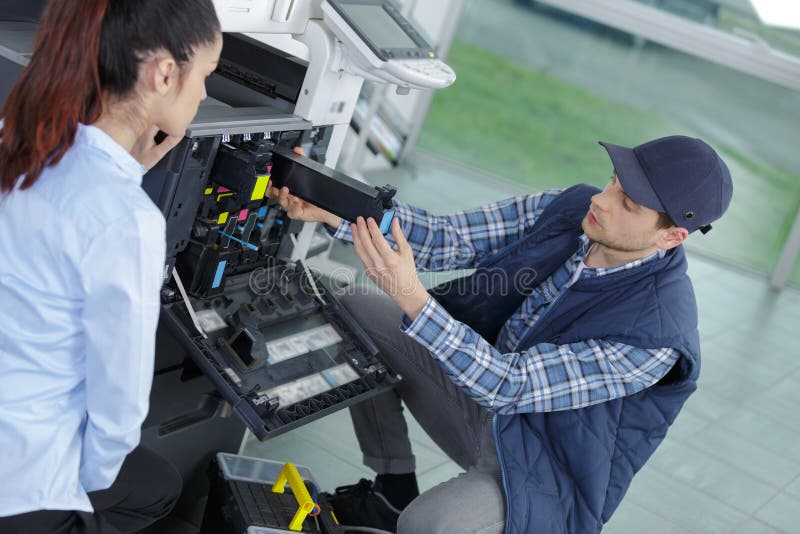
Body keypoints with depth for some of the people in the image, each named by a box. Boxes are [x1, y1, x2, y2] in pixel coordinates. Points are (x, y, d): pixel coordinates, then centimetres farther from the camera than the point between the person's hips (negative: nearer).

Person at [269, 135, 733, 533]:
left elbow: (511, 387, -32)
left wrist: (411, 298, -44)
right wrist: (333, 208, -23)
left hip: (539, 472, -7)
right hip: (486, 388, 7)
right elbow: (451, 239, -12)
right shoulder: (572, 207, -11)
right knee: (356, 312, -4)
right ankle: (393, 491, 10)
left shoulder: (657, 331, -30)